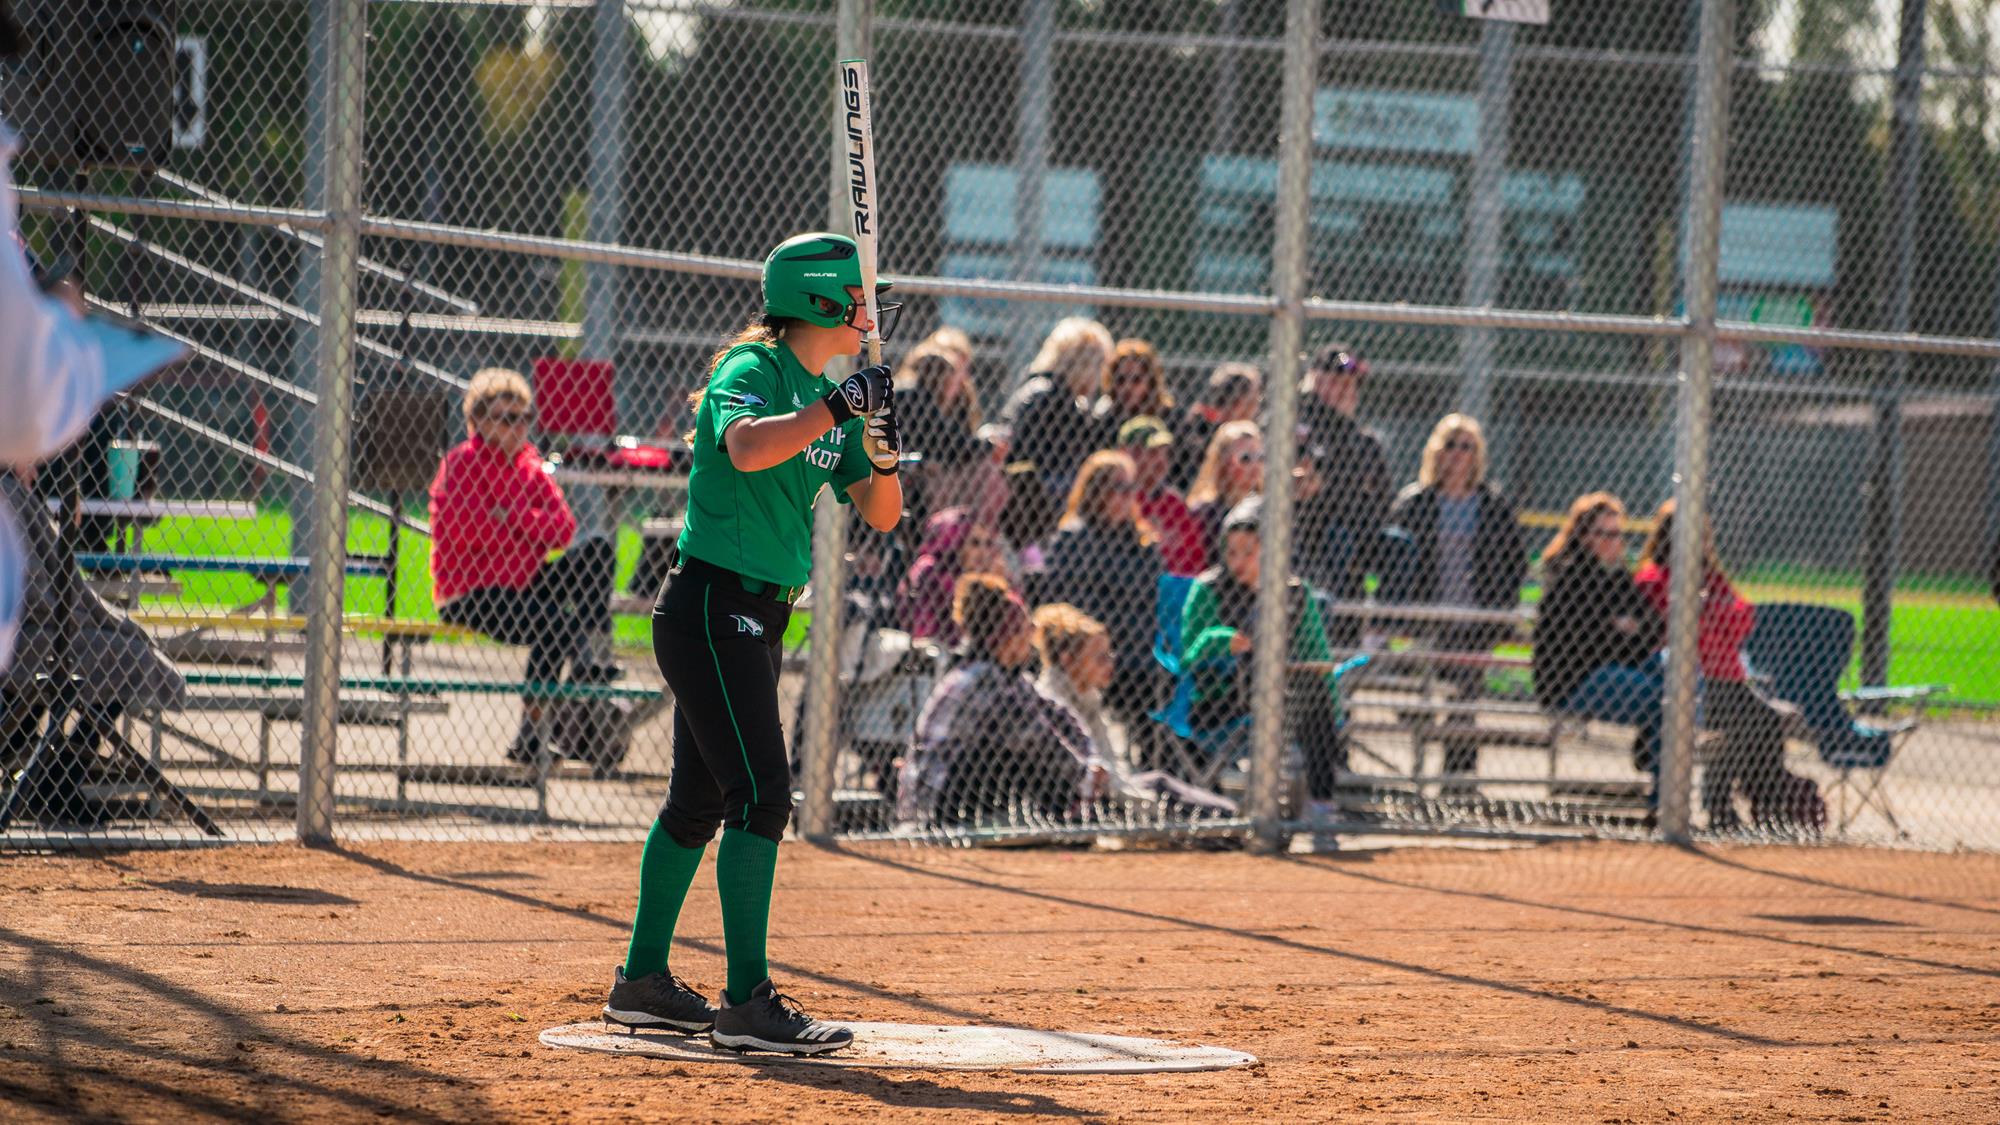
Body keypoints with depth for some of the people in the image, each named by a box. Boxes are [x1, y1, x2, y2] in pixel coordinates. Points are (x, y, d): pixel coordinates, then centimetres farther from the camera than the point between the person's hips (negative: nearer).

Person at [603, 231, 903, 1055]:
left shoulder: (828, 398, 13)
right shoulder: (750, 370, -12)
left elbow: (881, 516, 10)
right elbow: (747, 447, -35)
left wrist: (882, 452, -8)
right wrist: (838, 406, -34)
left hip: (757, 616, 10)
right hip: (711, 606, -10)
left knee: (701, 798, 15)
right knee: (761, 793, -16)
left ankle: (642, 980, 24)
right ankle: (748, 1002, -19)